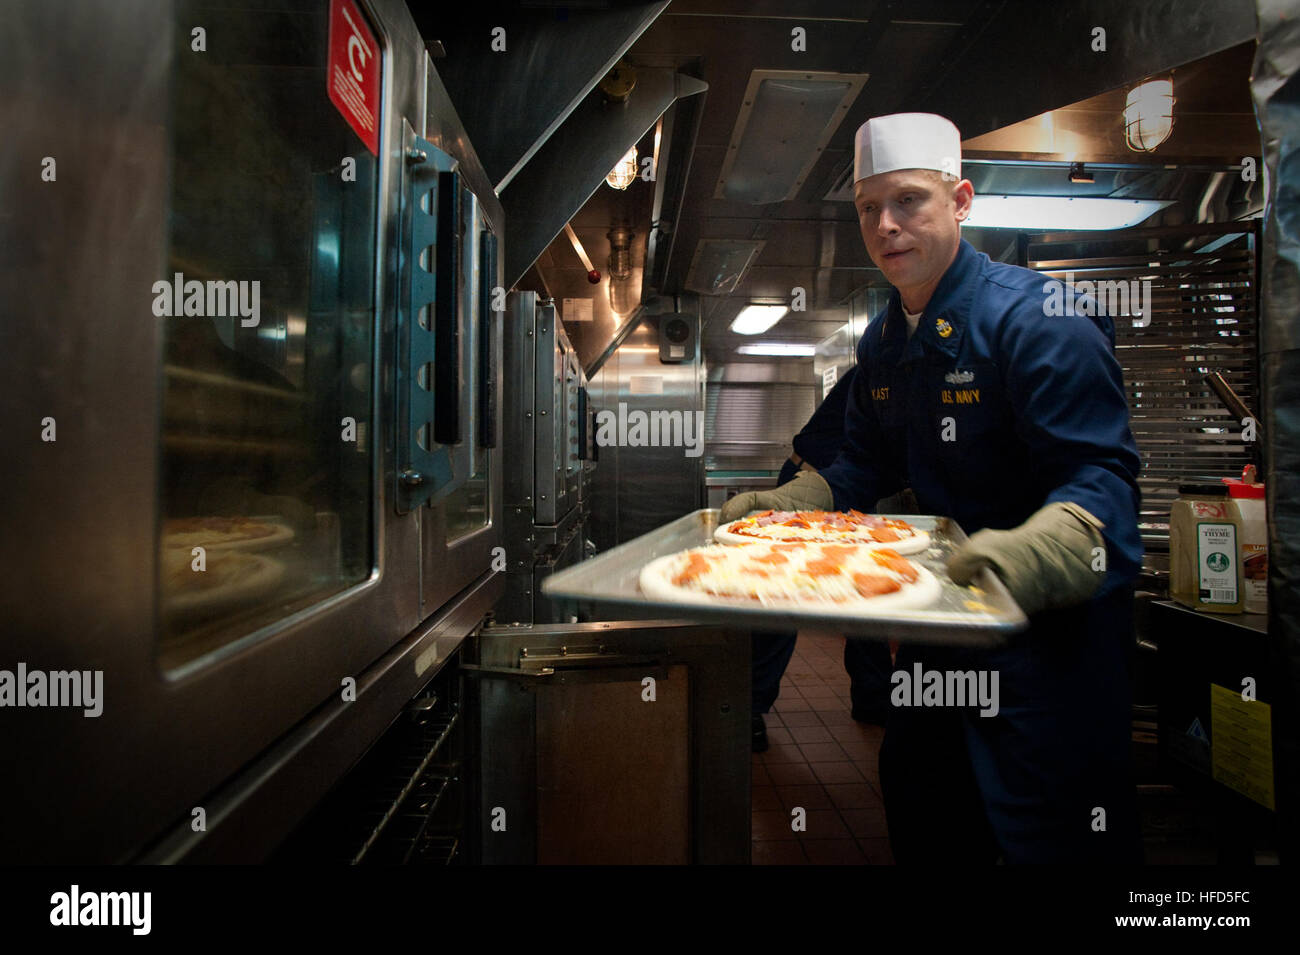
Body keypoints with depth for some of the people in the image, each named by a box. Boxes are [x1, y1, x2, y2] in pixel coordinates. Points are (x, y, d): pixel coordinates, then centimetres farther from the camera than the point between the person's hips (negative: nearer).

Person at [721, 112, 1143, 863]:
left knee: (1049, 835, 1)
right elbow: (870, 465, 14)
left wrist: (1026, 554, -43)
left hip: (1058, 612, -7)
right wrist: (778, 506, -1)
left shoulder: (1033, 316, -18)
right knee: (918, 807, 23)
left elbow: (1101, 476, -23)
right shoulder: (882, 340, 6)